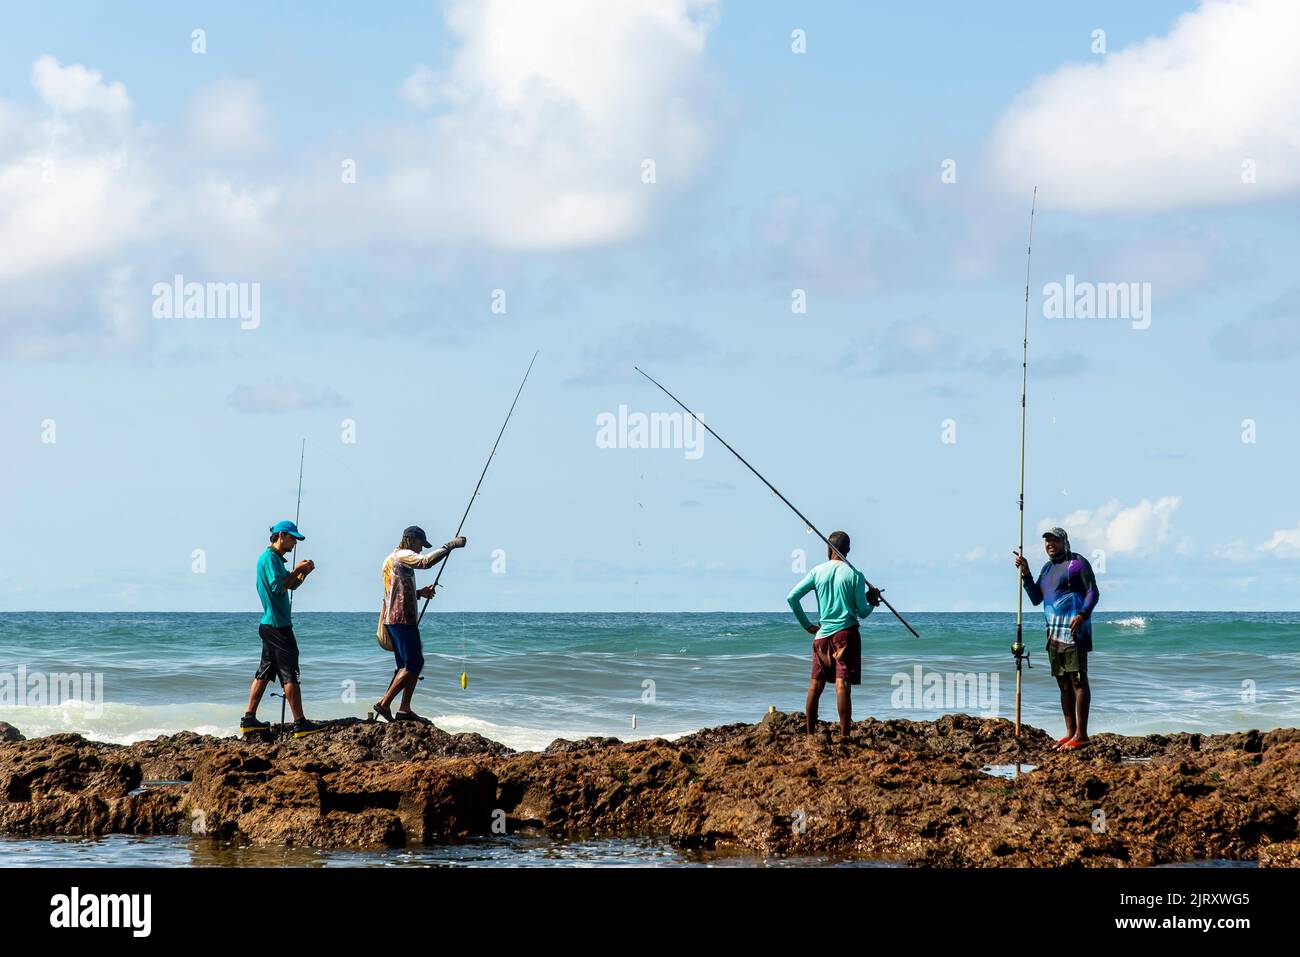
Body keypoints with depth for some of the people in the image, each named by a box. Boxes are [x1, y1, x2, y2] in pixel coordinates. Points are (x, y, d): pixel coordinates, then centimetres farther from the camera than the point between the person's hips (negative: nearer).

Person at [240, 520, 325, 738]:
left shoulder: (274, 558, 19)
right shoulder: (270, 557, -13)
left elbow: (291, 586, 24)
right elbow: (277, 587, -22)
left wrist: (304, 573, 7)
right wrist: (297, 571, -14)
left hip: (271, 624, 11)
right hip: (277, 625, -11)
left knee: (265, 672, 12)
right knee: (290, 673, -9)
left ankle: (249, 720, 13)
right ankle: (300, 723, -10)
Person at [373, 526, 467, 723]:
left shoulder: (391, 559, 24)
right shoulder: (403, 555, -8)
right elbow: (426, 561, -27)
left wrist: (420, 593, 19)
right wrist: (450, 545, -21)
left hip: (393, 618, 10)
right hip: (402, 618, -10)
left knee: (415, 664, 12)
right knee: (412, 665, -10)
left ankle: (405, 710, 9)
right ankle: (384, 703, -11)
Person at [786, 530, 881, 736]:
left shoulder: (818, 572, 4)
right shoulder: (855, 575, -3)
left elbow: (792, 597, 2)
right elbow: (862, 612, -3)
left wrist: (806, 625, 10)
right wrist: (873, 602, 18)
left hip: (822, 634, 3)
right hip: (847, 633, -3)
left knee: (815, 686, 10)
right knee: (842, 685, -9)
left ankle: (809, 734, 13)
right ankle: (844, 735, -14)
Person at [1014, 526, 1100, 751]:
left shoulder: (1077, 563, -4)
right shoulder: (1047, 568, 21)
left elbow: (1093, 592, -10)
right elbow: (1036, 598, 18)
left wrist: (1082, 615, -25)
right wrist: (1025, 573, 7)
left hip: (1074, 630, -9)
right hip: (1053, 633, 9)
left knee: (1078, 680, -11)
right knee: (1063, 683, 9)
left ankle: (1081, 734, -14)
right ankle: (1070, 732, 13)